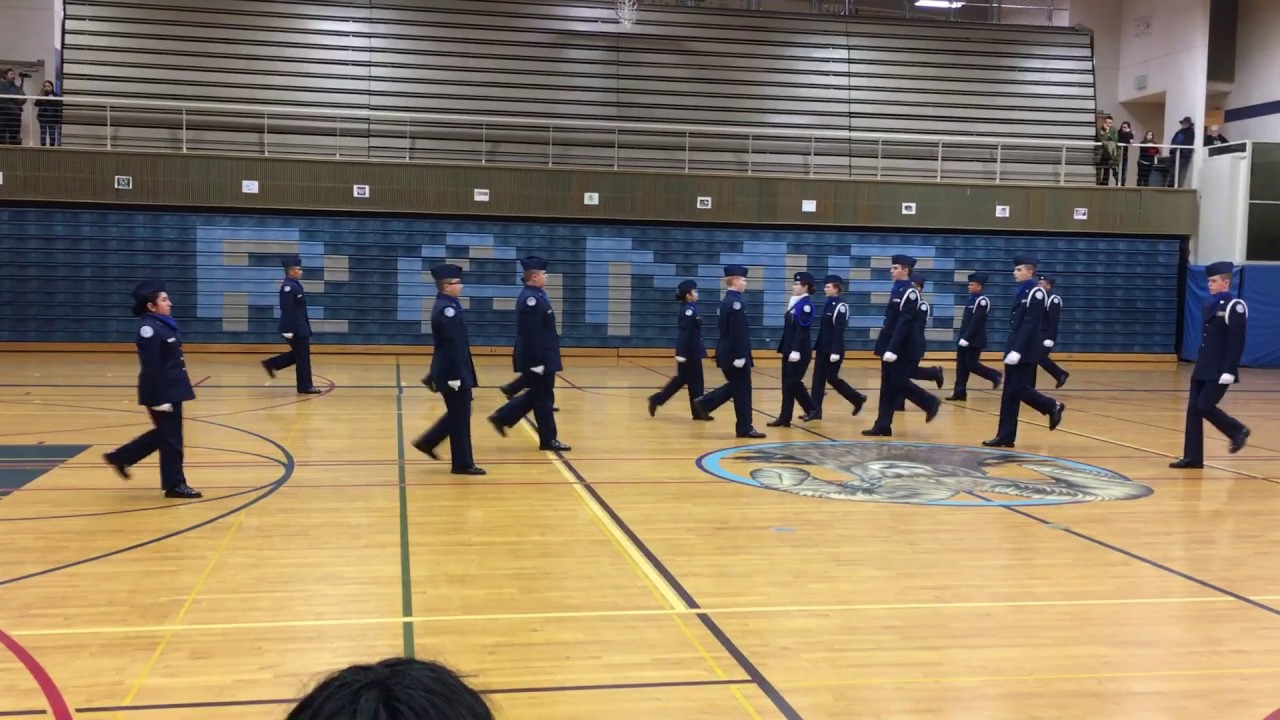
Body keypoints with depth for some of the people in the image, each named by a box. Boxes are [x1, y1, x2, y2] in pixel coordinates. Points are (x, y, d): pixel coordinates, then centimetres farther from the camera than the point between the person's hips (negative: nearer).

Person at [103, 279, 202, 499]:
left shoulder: (163, 325, 11)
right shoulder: (149, 329, -19)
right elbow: (151, 369, -21)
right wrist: (159, 399, -22)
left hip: (171, 389, 10)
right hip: (161, 392, -10)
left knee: (164, 434, 20)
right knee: (170, 437, 1)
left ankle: (121, 458, 31)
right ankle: (175, 484, 13)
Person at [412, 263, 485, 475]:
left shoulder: (445, 306, 12)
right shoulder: (447, 309, -21)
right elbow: (451, 345, -25)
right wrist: (455, 376, -25)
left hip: (450, 370, 10)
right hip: (453, 372, -10)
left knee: (457, 414, 20)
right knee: (460, 417, 0)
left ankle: (427, 442, 25)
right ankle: (463, 464, 9)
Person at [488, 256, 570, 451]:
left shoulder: (535, 296, 12)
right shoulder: (531, 299, -21)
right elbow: (530, 335, -24)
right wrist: (537, 362, -23)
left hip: (542, 357, 10)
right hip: (538, 359, -10)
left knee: (537, 396, 18)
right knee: (544, 398, 0)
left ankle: (502, 417, 22)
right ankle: (548, 439, 10)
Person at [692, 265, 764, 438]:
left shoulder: (727, 301, 14)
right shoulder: (736, 302, -18)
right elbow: (737, 332, -23)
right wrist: (740, 355, -24)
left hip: (727, 352, 10)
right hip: (735, 353, -10)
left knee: (735, 387, 20)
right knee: (742, 389, -1)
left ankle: (704, 403, 15)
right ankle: (745, 428, 5)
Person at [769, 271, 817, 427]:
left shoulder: (806, 305, -13)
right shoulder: (795, 303, 14)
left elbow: (802, 330, -21)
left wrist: (796, 350, -27)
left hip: (800, 351, -9)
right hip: (789, 350, 9)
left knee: (792, 383, -6)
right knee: (787, 384, 7)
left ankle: (812, 409, 10)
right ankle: (784, 418, 9)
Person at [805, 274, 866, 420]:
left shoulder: (840, 306, -13)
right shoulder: (827, 304, 12)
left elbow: (839, 331, -19)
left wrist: (836, 352, -23)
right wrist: (817, 347, 17)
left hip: (833, 350, -8)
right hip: (823, 349, 8)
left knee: (832, 378, -2)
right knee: (818, 378, 4)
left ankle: (858, 399, 15)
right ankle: (815, 410, 5)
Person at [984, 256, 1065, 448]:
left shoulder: (1036, 293, -11)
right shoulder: (1021, 292, 15)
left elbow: (1030, 325, -19)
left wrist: (1017, 351, -24)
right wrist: (1011, 350, 17)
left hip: (1025, 352, -9)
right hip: (1015, 350, 9)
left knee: (1019, 389, -8)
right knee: (1010, 393, 5)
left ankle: (1053, 406, 15)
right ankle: (1005, 436, 5)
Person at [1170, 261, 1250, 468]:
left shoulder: (1235, 306, -13)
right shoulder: (1210, 305, 12)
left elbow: (1237, 342, -17)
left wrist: (1229, 371, -22)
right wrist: (1200, 364, 18)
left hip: (1220, 371, -8)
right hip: (1202, 368, 8)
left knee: (1204, 407, -11)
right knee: (1193, 410, 3)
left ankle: (1238, 431, 15)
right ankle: (1192, 458, 7)